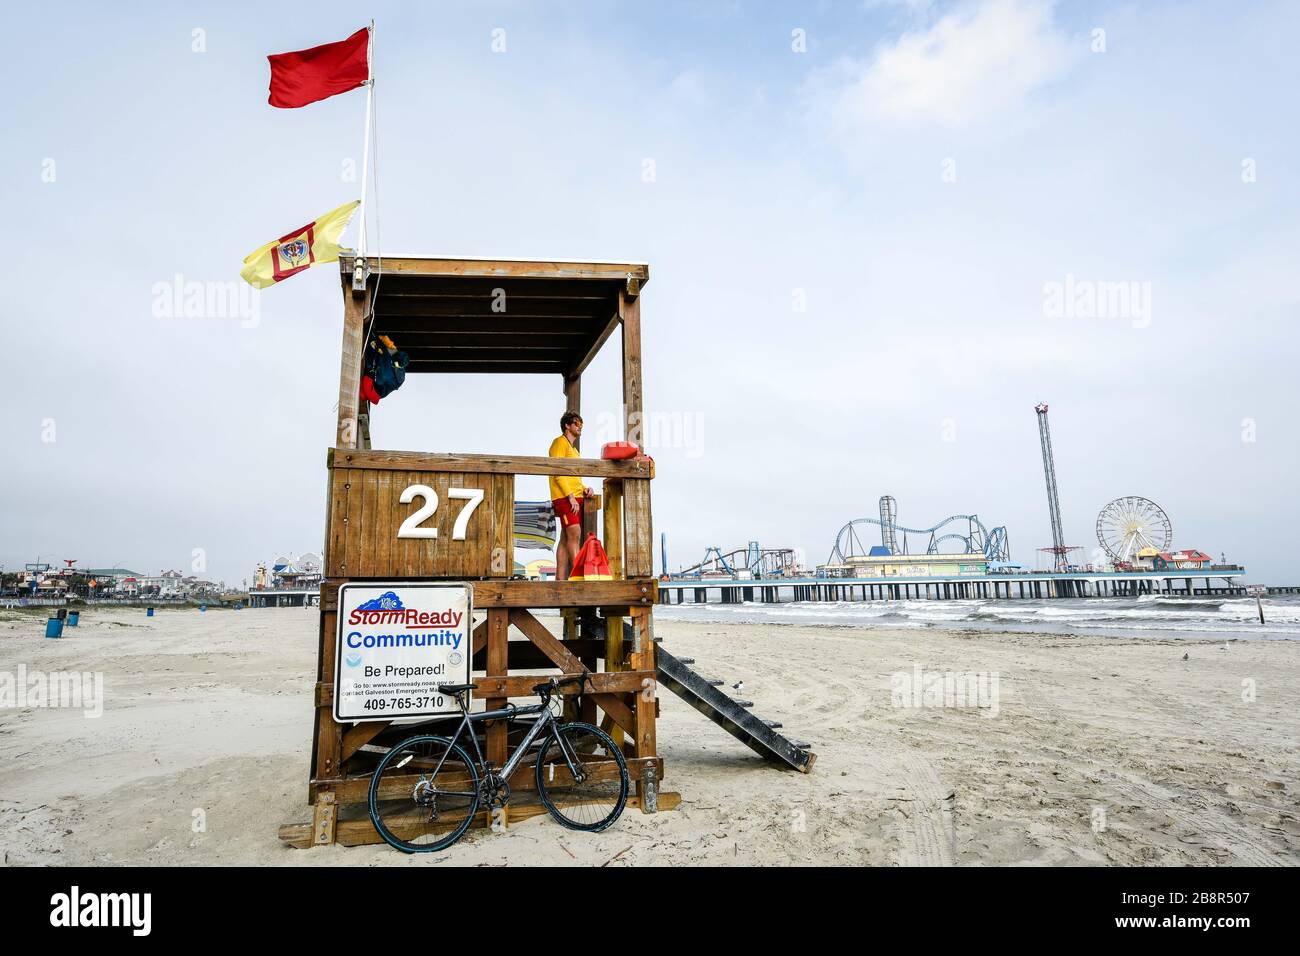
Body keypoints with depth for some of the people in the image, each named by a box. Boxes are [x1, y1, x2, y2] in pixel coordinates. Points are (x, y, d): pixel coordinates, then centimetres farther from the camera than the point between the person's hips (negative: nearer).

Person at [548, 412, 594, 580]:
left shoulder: (574, 449, 27)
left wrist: (584, 488, 8)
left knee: (566, 539, 5)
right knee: (575, 534, -16)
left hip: (576, 498, 9)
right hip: (564, 497, -9)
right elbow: (557, 472, -11)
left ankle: (560, 578, 4)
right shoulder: (560, 442, -1)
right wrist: (570, 496, -18)